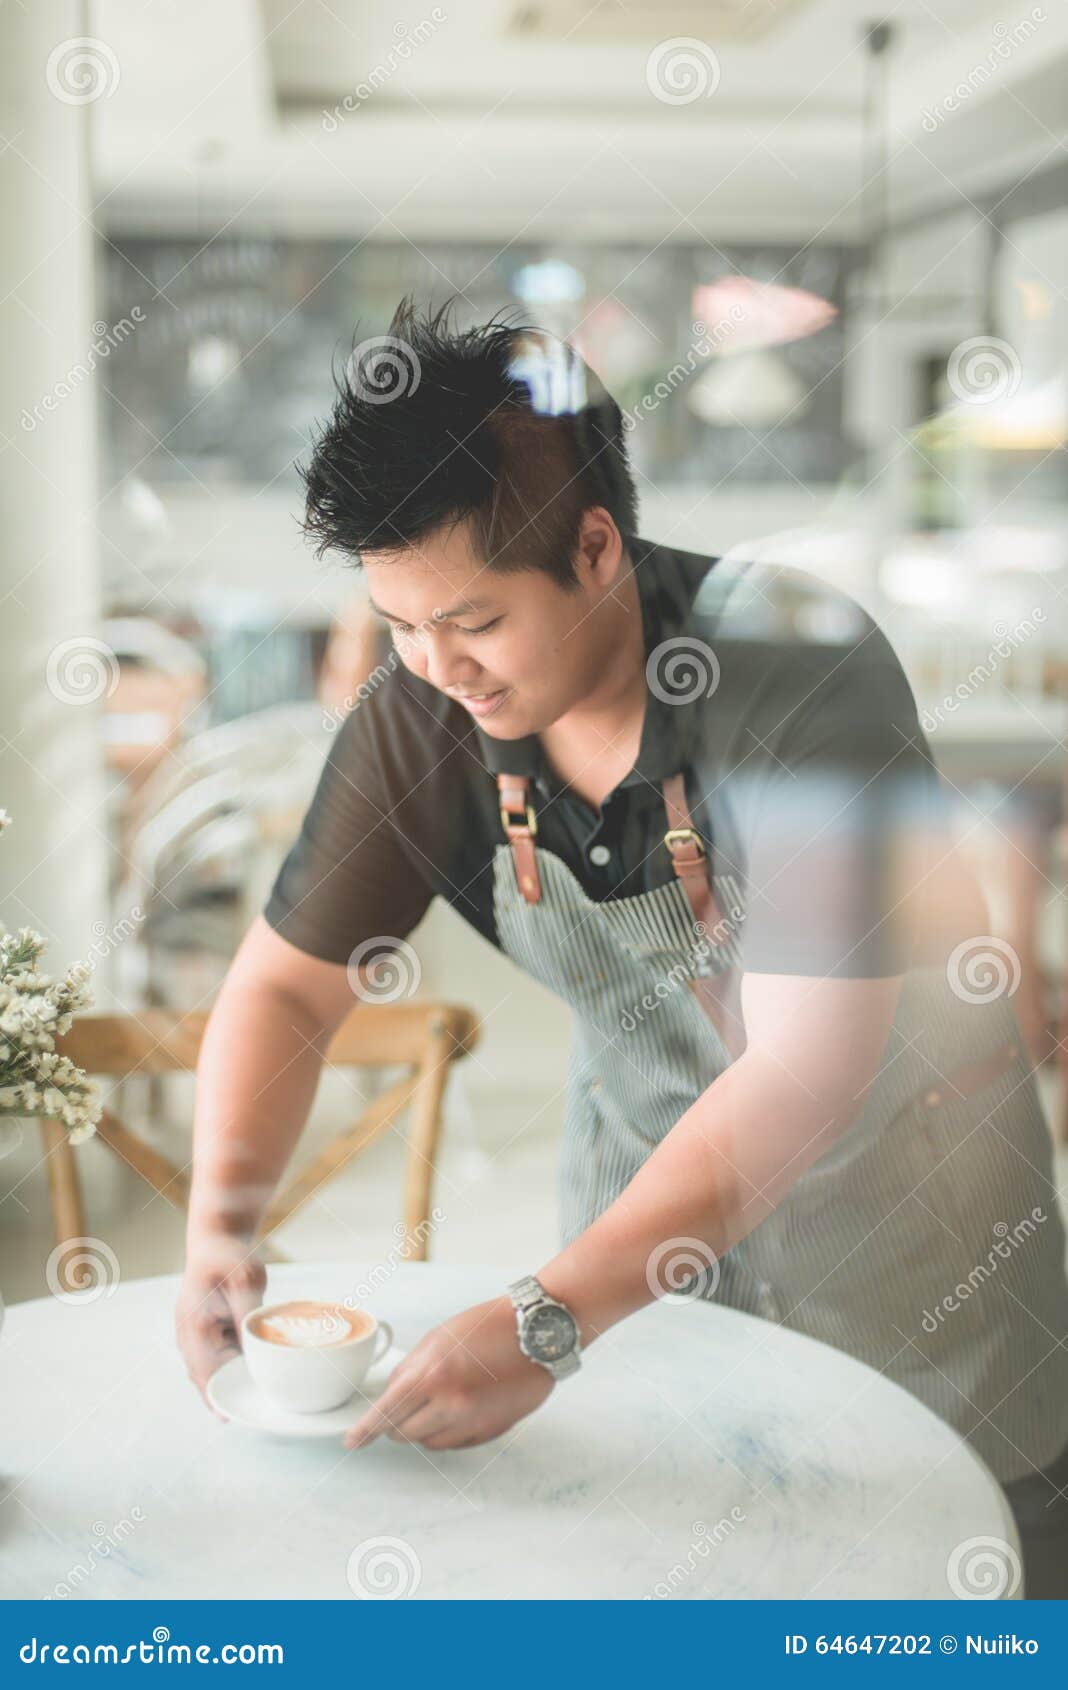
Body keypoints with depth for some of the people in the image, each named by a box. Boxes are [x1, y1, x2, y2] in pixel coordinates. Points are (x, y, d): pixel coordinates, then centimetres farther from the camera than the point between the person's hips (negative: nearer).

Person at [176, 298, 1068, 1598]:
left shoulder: (806, 671, -32)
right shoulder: (420, 723, -17)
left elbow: (809, 1070, -34)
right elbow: (285, 984, -6)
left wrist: (546, 1322, -38)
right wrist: (222, 1218, -24)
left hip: (895, 1164, -3)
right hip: (648, 1166, 4)